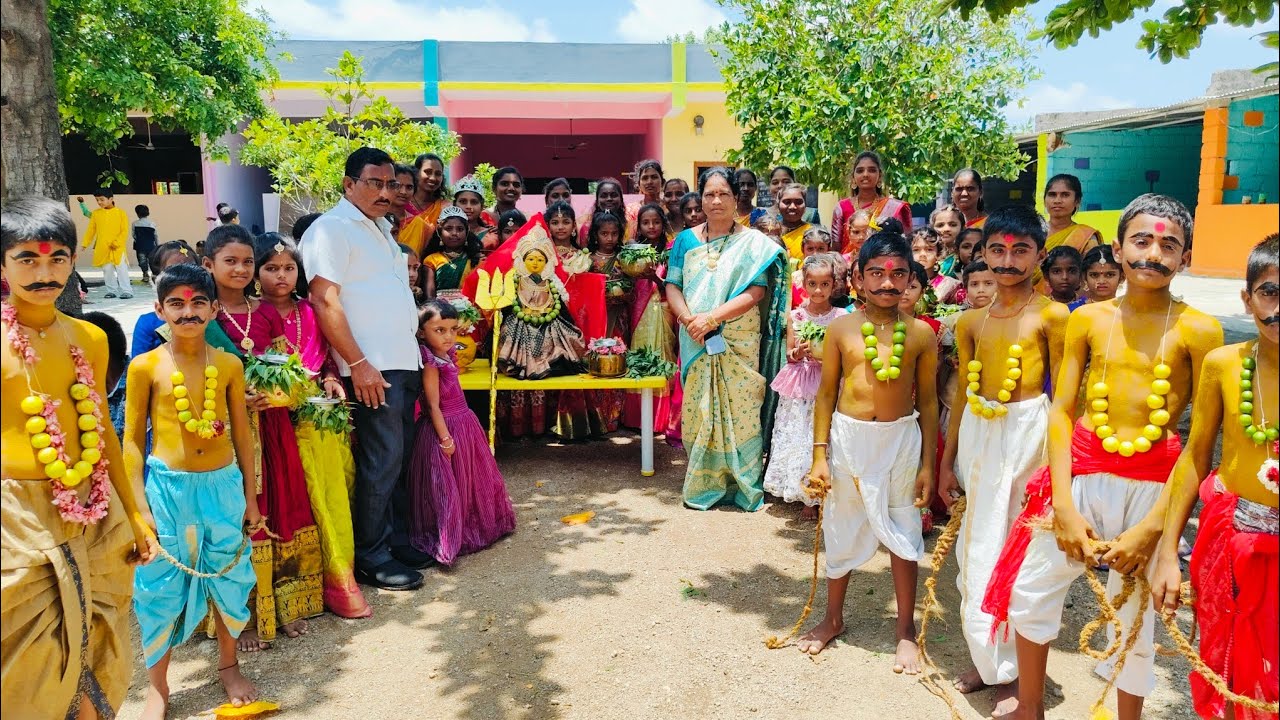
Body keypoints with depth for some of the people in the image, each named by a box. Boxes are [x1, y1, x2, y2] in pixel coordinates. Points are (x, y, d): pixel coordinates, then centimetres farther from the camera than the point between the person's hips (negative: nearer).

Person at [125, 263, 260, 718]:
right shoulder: (145, 366, -4)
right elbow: (132, 437, 0)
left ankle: (229, 666, 33)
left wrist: (250, 494, 9)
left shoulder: (228, 364, 0)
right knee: (161, 583, 7)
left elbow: (242, 432, 7)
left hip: (223, 483, 2)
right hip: (167, 487, -2)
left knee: (228, 574, 12)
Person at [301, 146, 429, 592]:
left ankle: (397, 540, 25)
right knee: (381, 462, -4)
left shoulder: (381, 228, 19)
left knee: (399, 458, 14)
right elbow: (325, 301, -16)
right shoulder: (331, 229, -8)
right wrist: (358, 364, -20)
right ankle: (371, 558, 8)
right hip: (371, 368, -8)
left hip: (405, 361, 9)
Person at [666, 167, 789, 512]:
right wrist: (689, 319, -15)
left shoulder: (753, 244, 0)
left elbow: (755, 293, -10)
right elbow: (672, 287, 4)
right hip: (696, 343, 2)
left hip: (739, 343, -2)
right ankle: (702, 484, 18)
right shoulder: (686, 240, 9)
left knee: (740, 410, 0)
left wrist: (711, 317, -18)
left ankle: (744, 485, 13)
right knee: (697, 411, 5)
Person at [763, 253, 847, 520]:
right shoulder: (796, 315, 3)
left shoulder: (841, 317, -2)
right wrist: (799, 352, -14)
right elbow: (789, 354, 7)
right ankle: (808, 499, 15)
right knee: (798, 437, 3)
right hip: (800, 387, 2)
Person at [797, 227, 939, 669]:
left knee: (904, 533, 10)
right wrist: (819, 455, -3)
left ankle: (905, 629, 28)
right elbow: (826, 393, 0)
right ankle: (833, 618, 34)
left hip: (901, 438, 0)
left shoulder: (921, 333, -3)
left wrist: (927, 463, 0)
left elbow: (927, 401, 2)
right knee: (841, 532, 14)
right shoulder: (841, 328, -4)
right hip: (848, 437, 1)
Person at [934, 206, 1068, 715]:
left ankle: (1016, 673, 17)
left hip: (1029, 431, -5)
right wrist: (947, 461, 13)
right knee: (977, 547, 12)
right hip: (978, 435, 5)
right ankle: (988, 659, 28)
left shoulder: (1051, 315, -7)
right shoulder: (972, 321, 7)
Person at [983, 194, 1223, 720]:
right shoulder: (1089, 319, 3)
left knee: (1136, 614, 9)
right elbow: (1061, 411, 0)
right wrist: (1064, 505, -9)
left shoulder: (1197, 330, -4)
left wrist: (1155, 526, -12)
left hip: (1154, 484, -2)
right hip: (1083, 472, 3)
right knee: (1031, 590, 8)